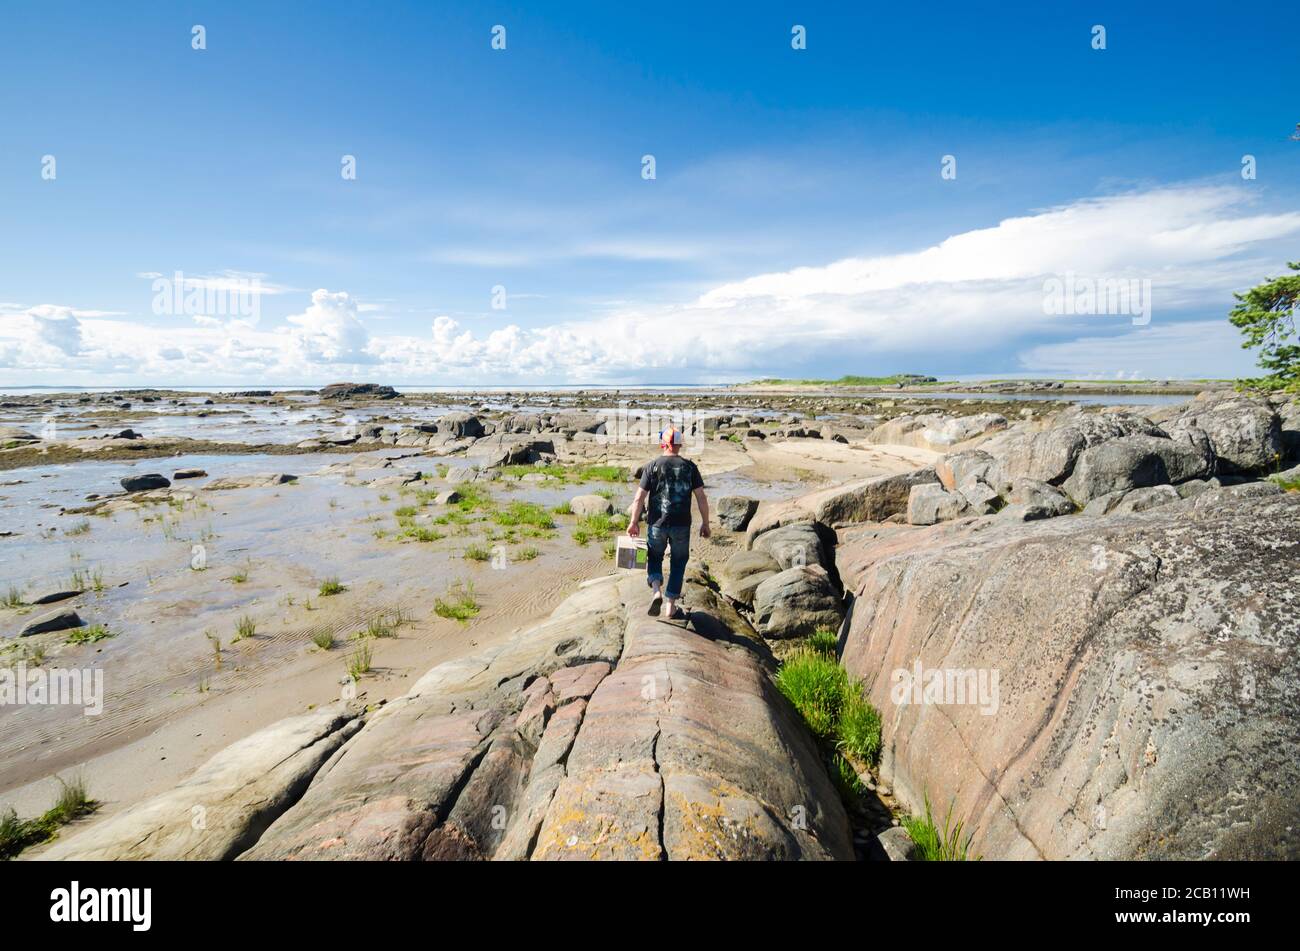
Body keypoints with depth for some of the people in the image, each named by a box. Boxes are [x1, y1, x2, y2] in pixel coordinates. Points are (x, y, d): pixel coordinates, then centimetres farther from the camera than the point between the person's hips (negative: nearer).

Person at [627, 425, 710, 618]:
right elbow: (701, 497, -2)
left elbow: (639, 498, -6)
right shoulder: (690, 467, -1)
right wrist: (705, 523, 7)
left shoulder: (652, 466, -5)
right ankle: (671, 606, 19)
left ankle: (656, 591, -3)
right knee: (678, 562, 16)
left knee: (654, 557, 20)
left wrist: (633, 522, 4)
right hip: (682, 525, 1)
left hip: (657, 524, -1)